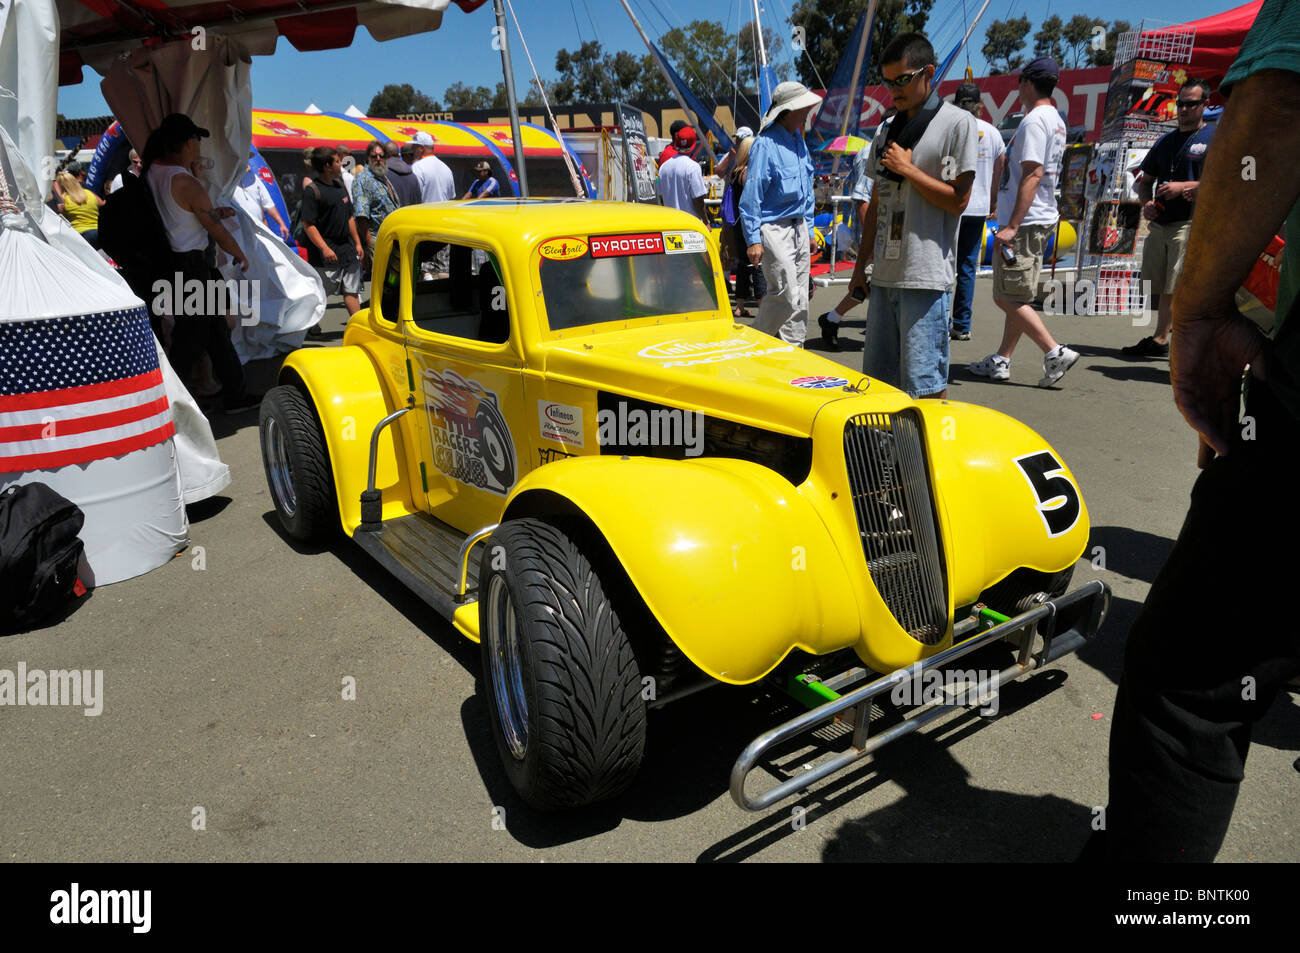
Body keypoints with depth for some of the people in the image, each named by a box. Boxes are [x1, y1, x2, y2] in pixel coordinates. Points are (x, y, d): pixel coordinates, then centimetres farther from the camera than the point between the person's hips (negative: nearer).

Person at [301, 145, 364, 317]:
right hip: (327, 254, -8)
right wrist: (324, 248, -24)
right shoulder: (312, 191, -12)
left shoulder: (339, 184, 14)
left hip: (348, 250, 8)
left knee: (351, 291, 10)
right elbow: (308, 224, -18)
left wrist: (357, 243, 18)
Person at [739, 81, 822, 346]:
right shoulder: (765, 144, -12)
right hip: (774, 229, -8)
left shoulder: (798, 139, 14)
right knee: (786, 296, -11)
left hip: (798, 228, 8)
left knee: (800, 298, 8)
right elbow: (751, 195, -14)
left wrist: (809, 229, 20)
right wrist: (753, 239, -18)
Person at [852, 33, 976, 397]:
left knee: (924, 383, -5)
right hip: (884, 273, 7)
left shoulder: (957, 123, -2)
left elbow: (958, 199, -7)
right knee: (878, 377, 11)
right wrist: (861, 264, 16)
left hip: (927, 275, -7)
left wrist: (907, 168, -8)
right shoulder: (886, 130, 17)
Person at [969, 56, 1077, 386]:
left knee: (1007, 297, -9)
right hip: (1043, 219, 10)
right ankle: (1001, 361, 19)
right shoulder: (1056, 121, 18)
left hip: (1025, 223, -10)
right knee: (1016, 297, 13)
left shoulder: (1034, 120, -13)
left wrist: (1012, 226, -26)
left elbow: (1033, 174, -22)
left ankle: (1055, 352, -11)